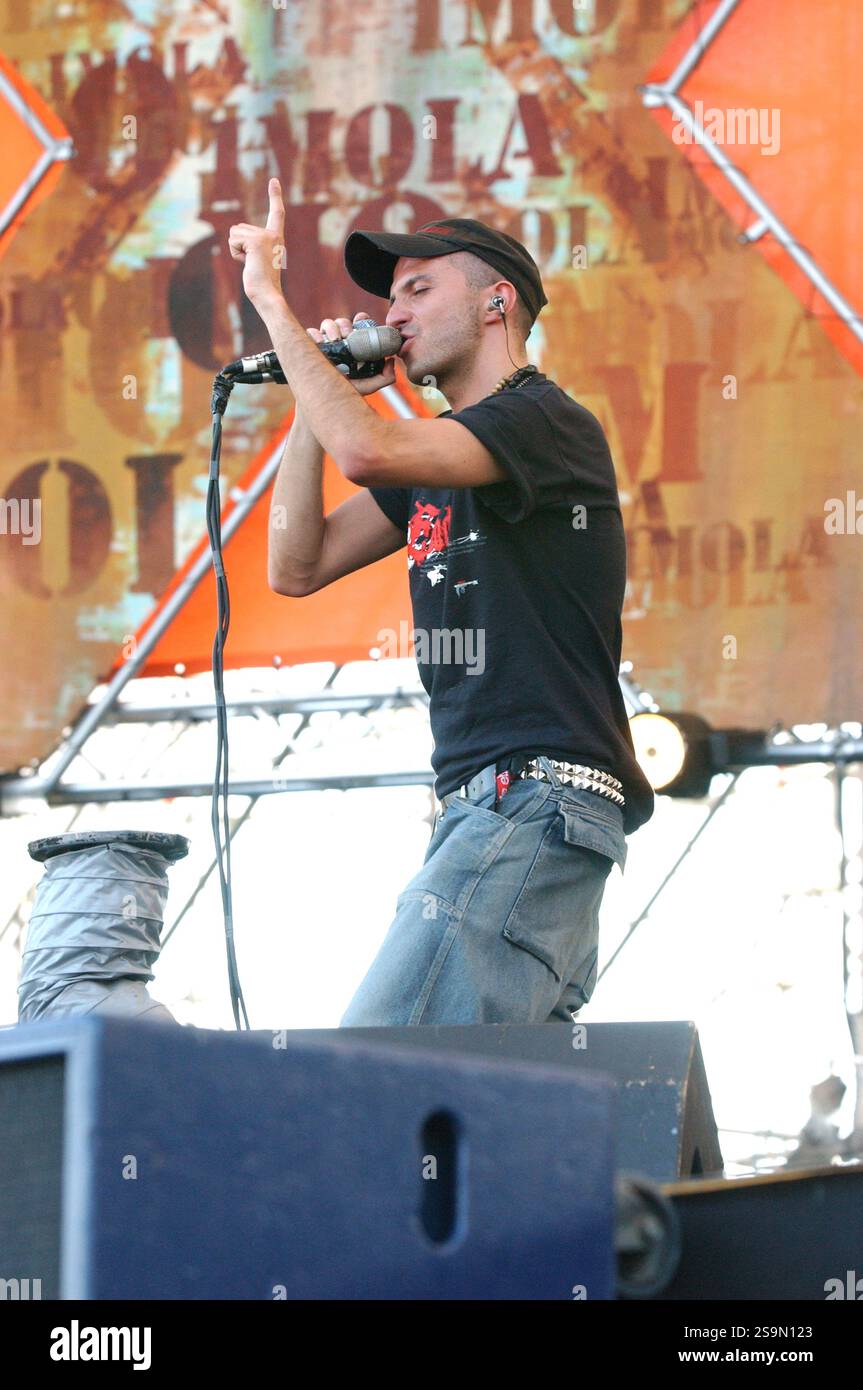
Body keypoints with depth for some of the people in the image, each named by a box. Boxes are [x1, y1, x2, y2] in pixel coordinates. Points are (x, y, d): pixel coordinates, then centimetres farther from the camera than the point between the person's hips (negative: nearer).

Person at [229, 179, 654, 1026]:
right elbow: (298, 567, 19)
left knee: (373, 1075, -20)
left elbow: (366, 450, -23)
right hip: (479, 804, 9)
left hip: (534, 803, -9)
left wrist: (271, 301, -13)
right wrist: (316, 400, 12)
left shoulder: (544, 423, -7)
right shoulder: (437, 452, 22)